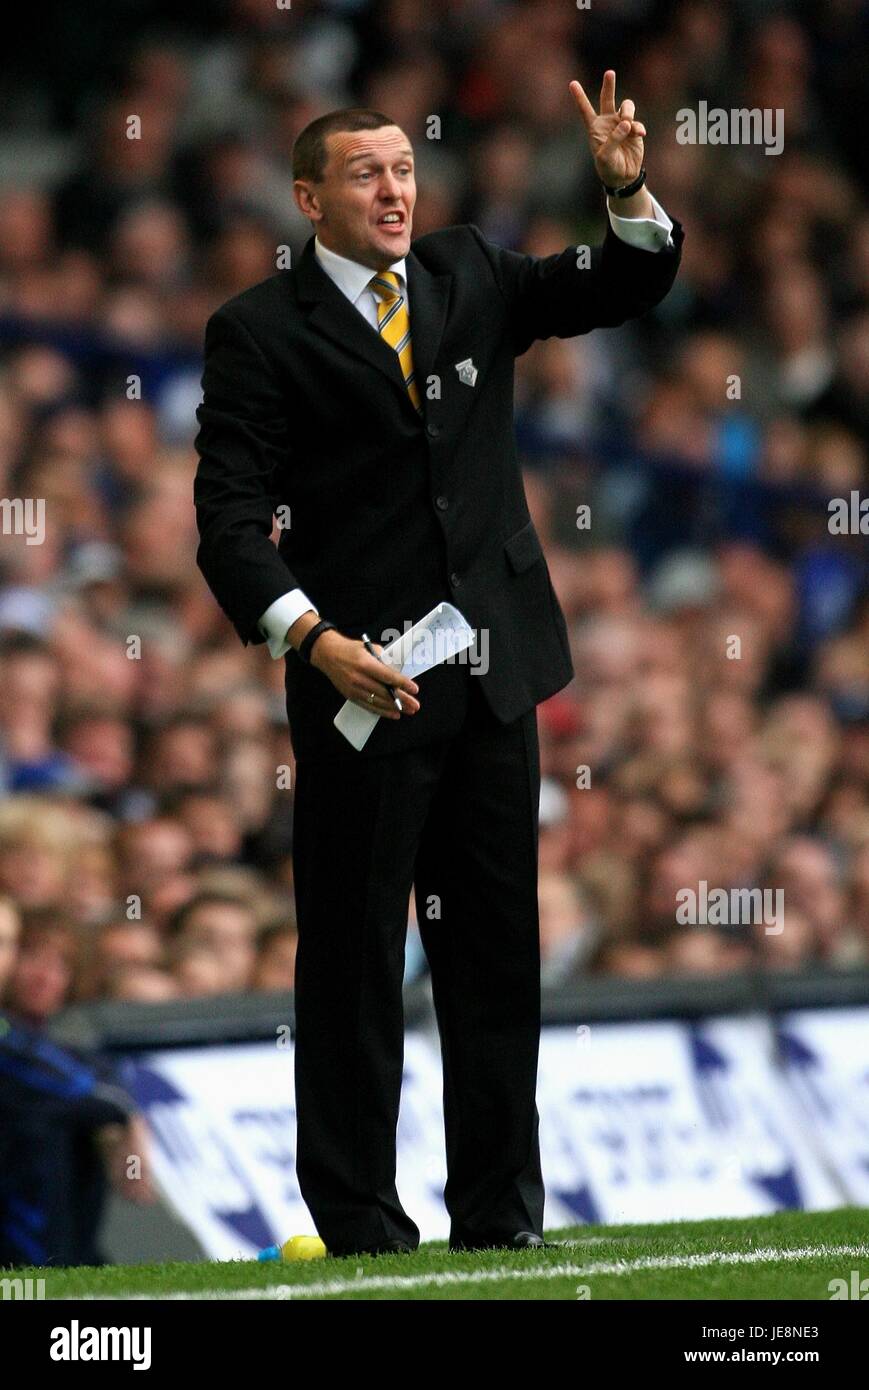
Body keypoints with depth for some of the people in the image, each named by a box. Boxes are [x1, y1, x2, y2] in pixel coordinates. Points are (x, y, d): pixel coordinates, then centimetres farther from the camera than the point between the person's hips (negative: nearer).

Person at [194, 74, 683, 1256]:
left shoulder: (469, 278, 10)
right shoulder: (260, 332, -5)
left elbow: (624, 288, 12)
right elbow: (231, 515, -10)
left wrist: (628, 191, -9)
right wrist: (314, 640, -22)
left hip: (491, 672, 5)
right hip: (361, 679, -5)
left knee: (498, 950, 10)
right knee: (354, 958, 0)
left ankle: (499, 1216, 18)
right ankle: (358, 1225, 5)